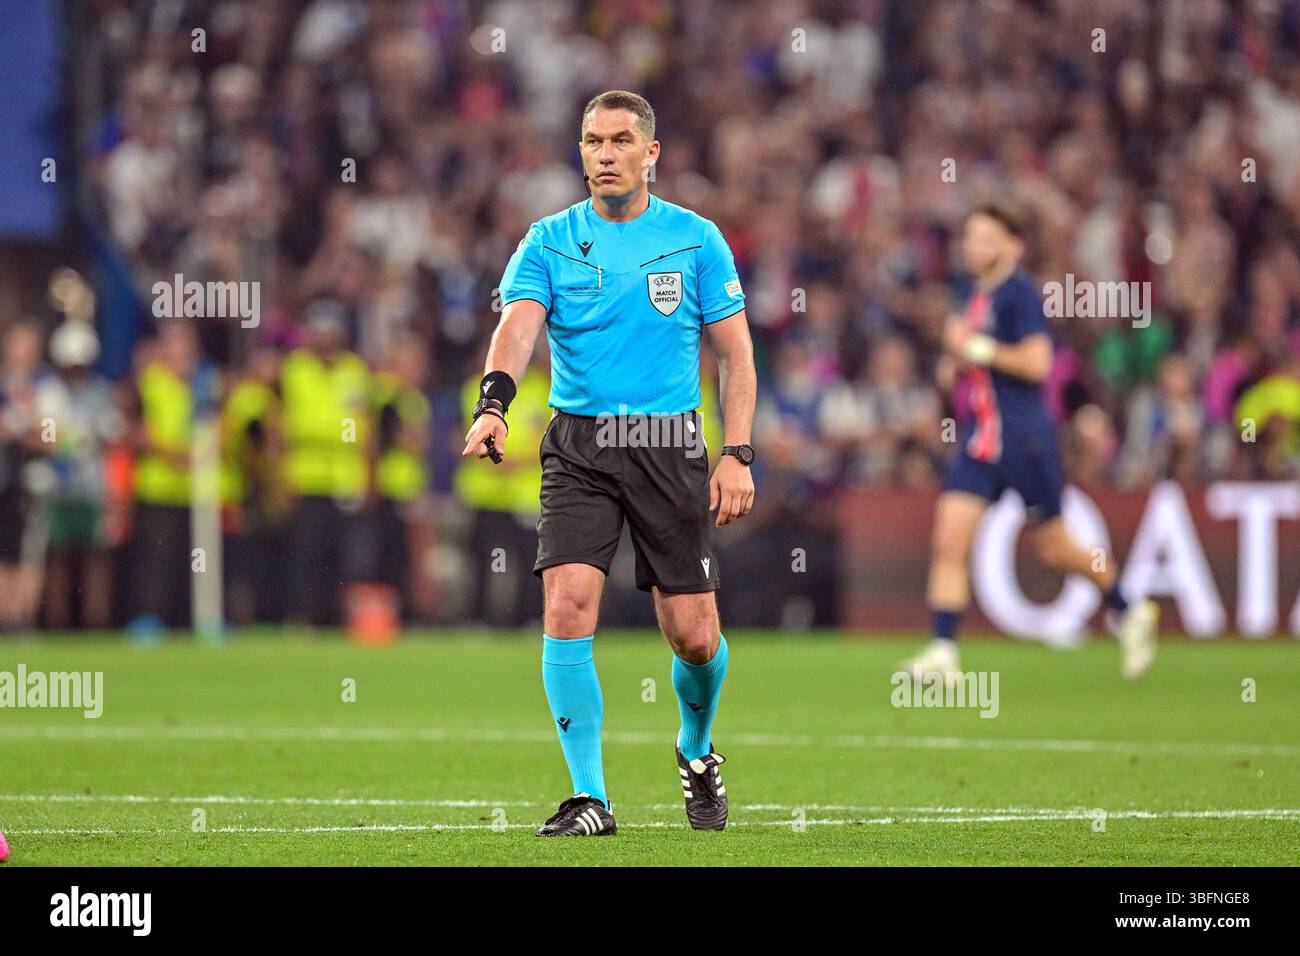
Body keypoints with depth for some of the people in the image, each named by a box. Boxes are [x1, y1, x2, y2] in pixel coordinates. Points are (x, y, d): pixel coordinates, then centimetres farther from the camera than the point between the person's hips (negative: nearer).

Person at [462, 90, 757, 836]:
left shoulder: (696, 239, 4)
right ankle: (590, 797, -10)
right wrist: (495, 401, -32)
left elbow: (736, 353, 7)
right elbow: (519, 324, -12)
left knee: (693, 635, 0)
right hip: (578, 446, 0)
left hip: (670, 445, 0)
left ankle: (698, 752, 33)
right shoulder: (550, 242, 4)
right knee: (569, 604, -17)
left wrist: (738, 455, -3)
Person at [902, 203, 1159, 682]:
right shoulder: (978, 296, 14)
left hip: (1024, 439, -7)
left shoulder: (1020, 294, -11)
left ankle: (1130, 614, 28)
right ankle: (943, 652, -11)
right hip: (978, 440, 7)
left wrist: (975, 347, -18)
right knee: (948, 542, -8)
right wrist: (956, 365, 6)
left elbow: (1036, 363, -21)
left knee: (1054, 548, 6)